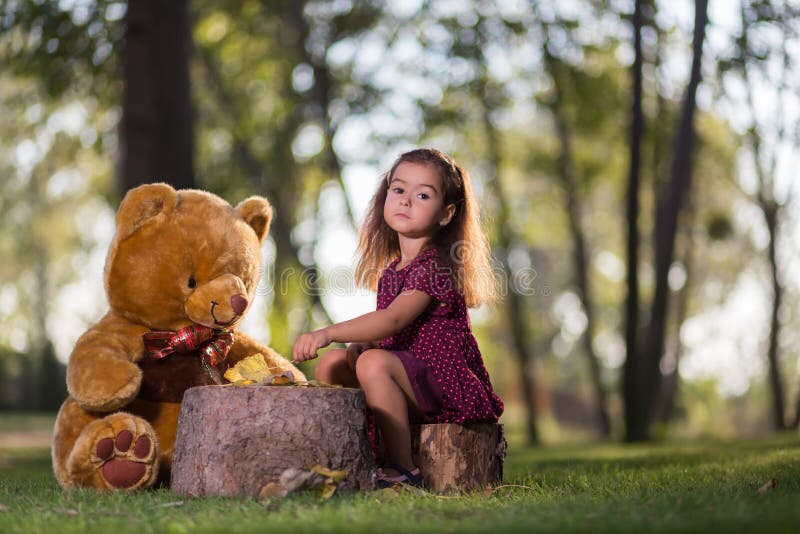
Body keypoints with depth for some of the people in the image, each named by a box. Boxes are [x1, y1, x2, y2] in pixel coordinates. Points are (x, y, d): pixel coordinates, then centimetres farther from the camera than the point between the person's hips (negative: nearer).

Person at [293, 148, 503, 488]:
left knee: (374, 363, -31)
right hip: (414, 383, 9)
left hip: (449, 385, -9)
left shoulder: (436, 265, -14)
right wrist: (358, 346, -4)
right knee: (332, 362, 3)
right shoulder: (390, 271, 14)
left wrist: (328, 333, -34)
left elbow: (392, 320, -27)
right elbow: (388, 334, 18)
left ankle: (403, 471, -27)